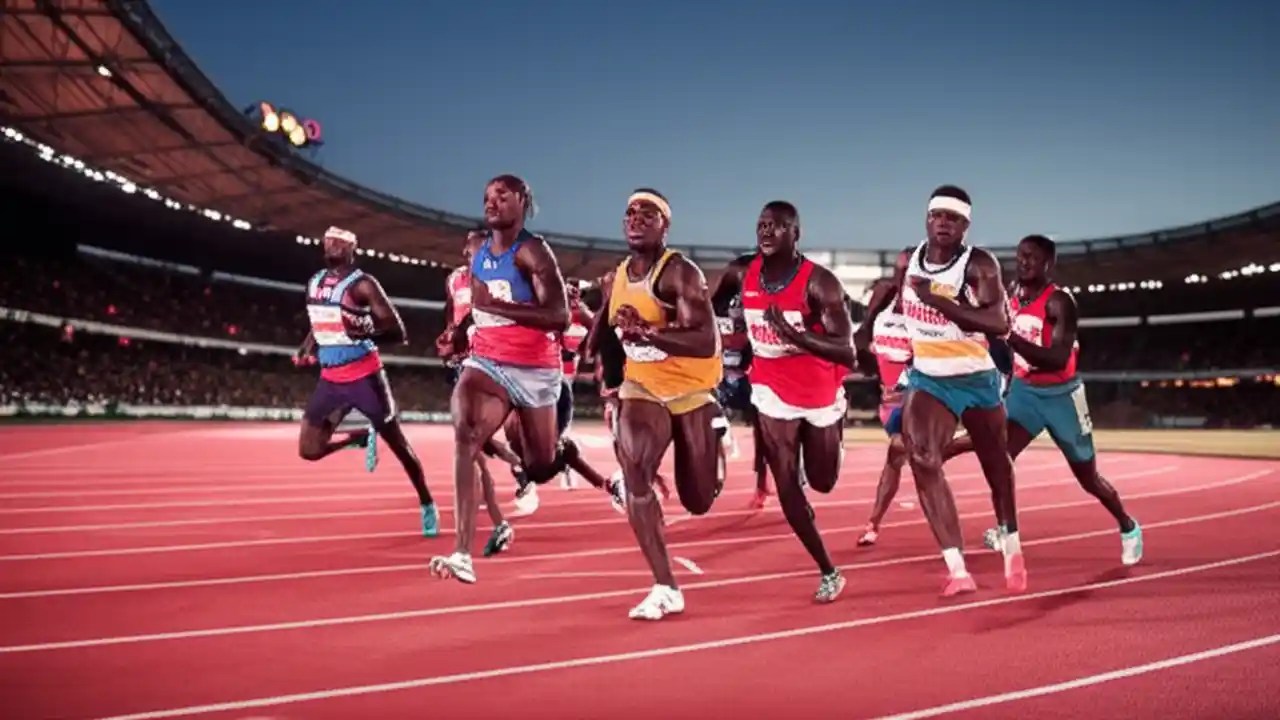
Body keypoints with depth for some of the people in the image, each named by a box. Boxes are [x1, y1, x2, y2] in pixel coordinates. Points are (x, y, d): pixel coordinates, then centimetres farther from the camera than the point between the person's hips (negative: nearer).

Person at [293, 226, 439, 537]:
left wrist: (367, 334, -34)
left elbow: (399, 332, -17)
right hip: (330, 378, 6)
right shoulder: (314, 282, 9)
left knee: (396, 442, 2)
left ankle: (428, 506, 19)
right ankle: (362, 437, 24)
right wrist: (306, 350, 7)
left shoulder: (362, 284, -13)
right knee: (309, 450, 0)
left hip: (364, 376, -6)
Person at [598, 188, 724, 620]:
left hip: (692, 390, -4)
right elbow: (609, 338, 21)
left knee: (699, 501, 5)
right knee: (633, 470, -25)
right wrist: (612, 388, 13)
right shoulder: (616, 281, 2)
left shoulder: (680, 273, -19)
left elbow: (706, 342, -31)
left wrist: (646, 332, -40)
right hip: (643, 389, 4)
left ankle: (718, 432, 42)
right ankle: (665, 588, -19)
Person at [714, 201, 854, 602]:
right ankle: (828, 572, 12)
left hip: (821, 393, -2)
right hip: (773, 391, 3)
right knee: (786, 487, -3)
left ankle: (832, 439, 52)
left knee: (822, 482, 15)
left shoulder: (819, 282, -23)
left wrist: (796, 336, -42)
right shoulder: (740, 273, -9)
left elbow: (847, 352, -29)